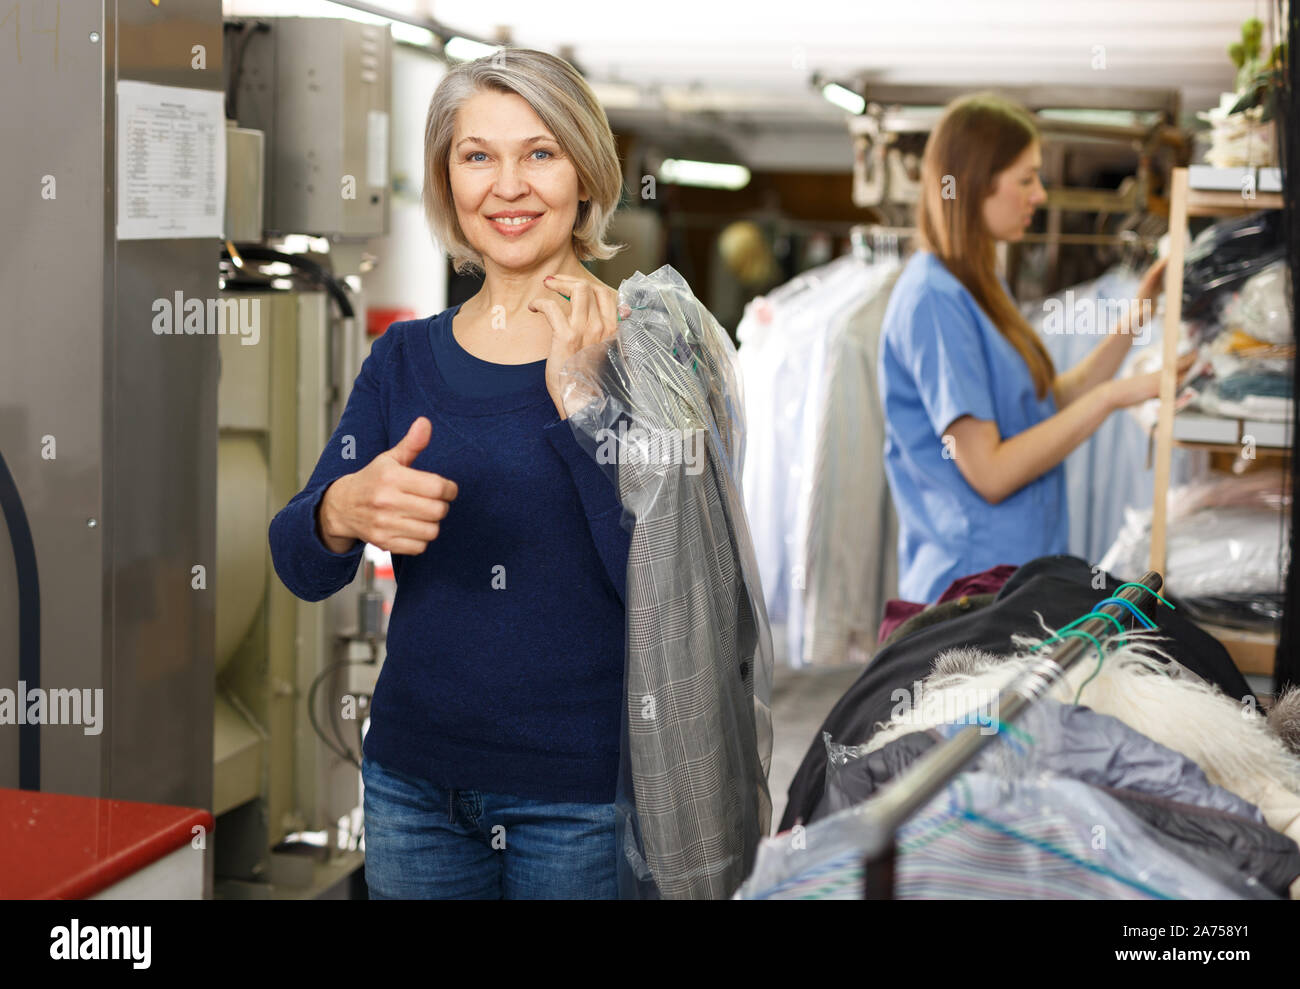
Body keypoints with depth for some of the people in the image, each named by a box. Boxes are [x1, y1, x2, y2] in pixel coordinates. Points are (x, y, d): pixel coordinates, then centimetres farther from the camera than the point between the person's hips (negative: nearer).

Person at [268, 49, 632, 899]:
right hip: (414, 780, 3)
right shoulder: (406, 358, 4)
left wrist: (585, 403, -24)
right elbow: (301, 569, -1)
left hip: (582, 795, -3)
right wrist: (339, 512, -22)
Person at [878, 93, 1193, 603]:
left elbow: (1047, 407, 16)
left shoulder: (980, 285, 15)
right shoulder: (933, 298, -17)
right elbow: (990, 473, -20)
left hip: (1020, 570, 10)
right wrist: (1112, 395, -17)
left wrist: (1134, 317, 11)